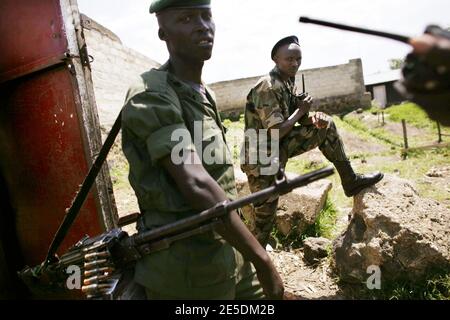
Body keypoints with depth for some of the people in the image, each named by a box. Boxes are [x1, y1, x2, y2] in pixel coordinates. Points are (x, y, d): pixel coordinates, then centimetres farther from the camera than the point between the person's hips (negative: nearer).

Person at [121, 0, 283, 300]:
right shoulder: (150, 96, -19)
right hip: (187, 266, -8)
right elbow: (196, 185, -30)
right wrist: (261, 260, -28)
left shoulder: (206, 93, 10)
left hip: (230, 250, 8)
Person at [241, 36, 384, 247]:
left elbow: (301, 119, 8)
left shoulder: (288, 82, 4)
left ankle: (350, 181, 12)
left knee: (326, 127, 6)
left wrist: (316, 119, -14)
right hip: (261, 159, -8)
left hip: (280, 148, 8)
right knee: (265, 215, 0)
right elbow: (277, 132, -28)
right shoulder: (267, 88, -24)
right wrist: (301, 110, -15)